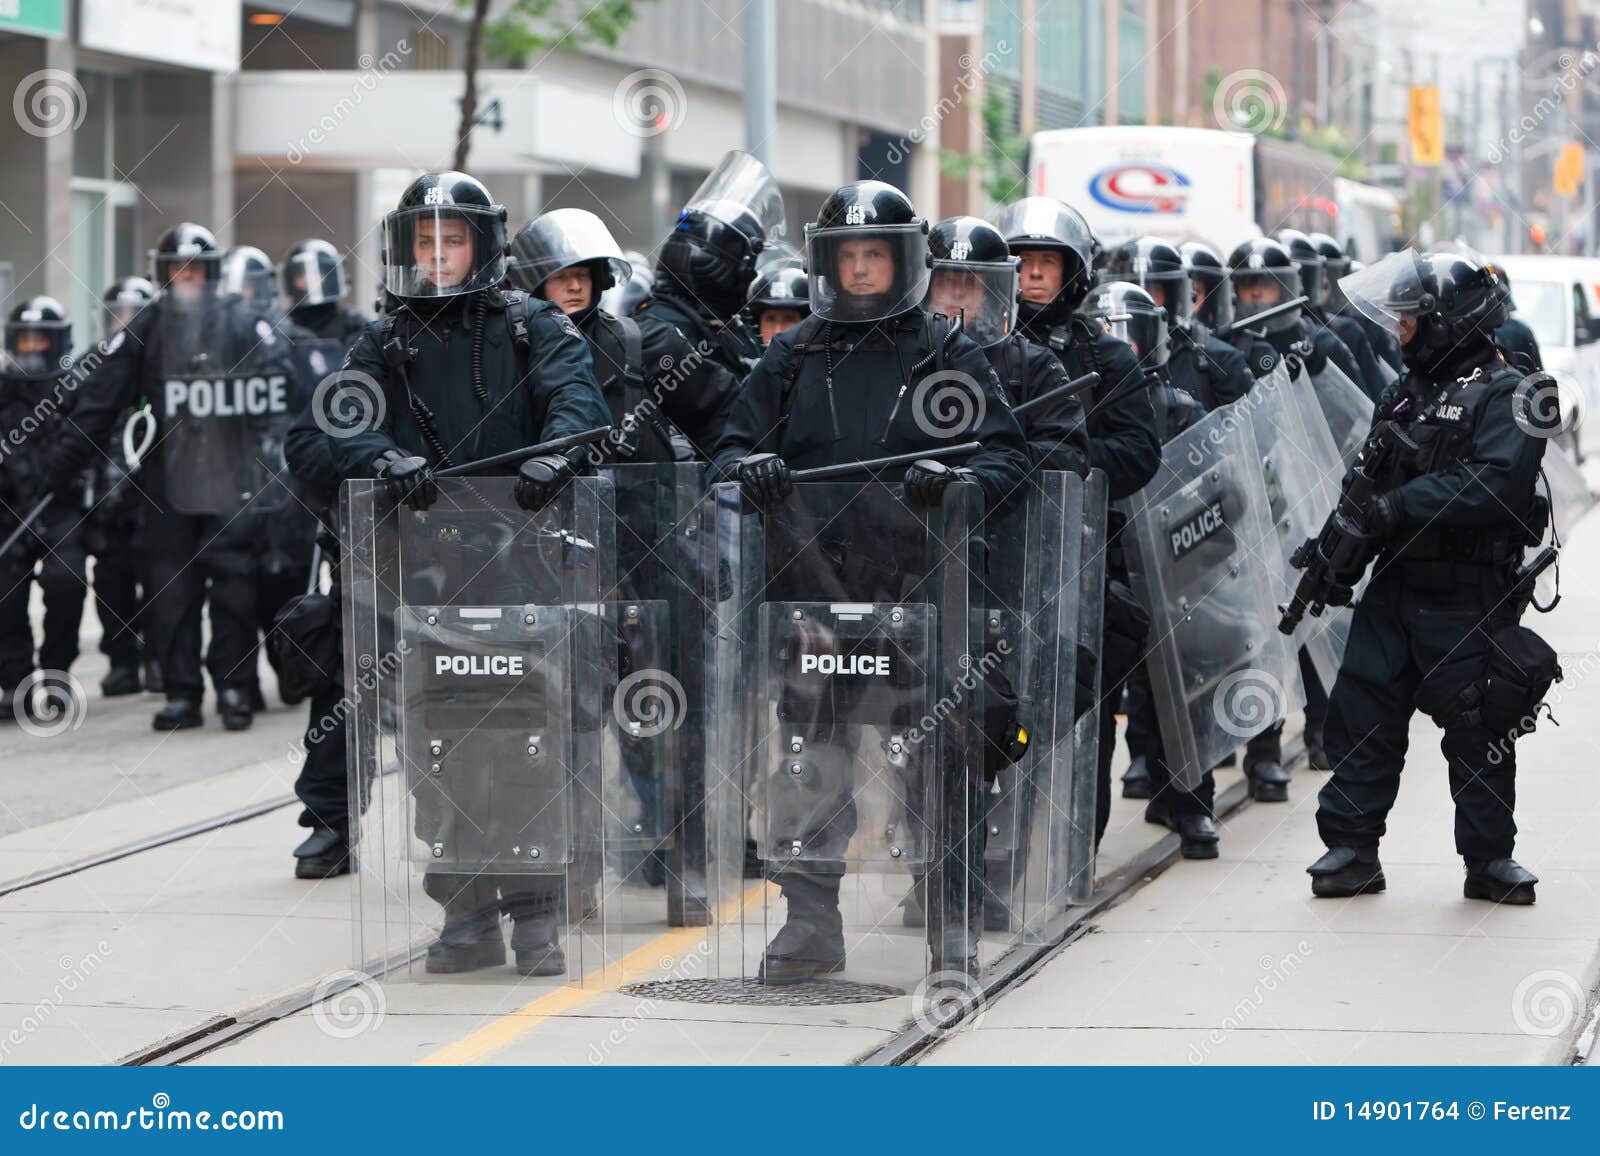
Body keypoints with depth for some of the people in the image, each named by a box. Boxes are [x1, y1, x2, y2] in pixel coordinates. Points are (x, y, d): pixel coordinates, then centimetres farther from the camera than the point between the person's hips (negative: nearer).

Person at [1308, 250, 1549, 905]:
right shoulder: (1408, 391, 17)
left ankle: (1489, 858, 11)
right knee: (1362, 715, 3)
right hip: (1395, 582, 7)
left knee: (1476, 729, 0)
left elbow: (1497, 484, -23)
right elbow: (1372, 483, 22)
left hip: (1468, 597, -7)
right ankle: (1351, 849, 10)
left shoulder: (1503, 395, -8)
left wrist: (1400, 506, -24)